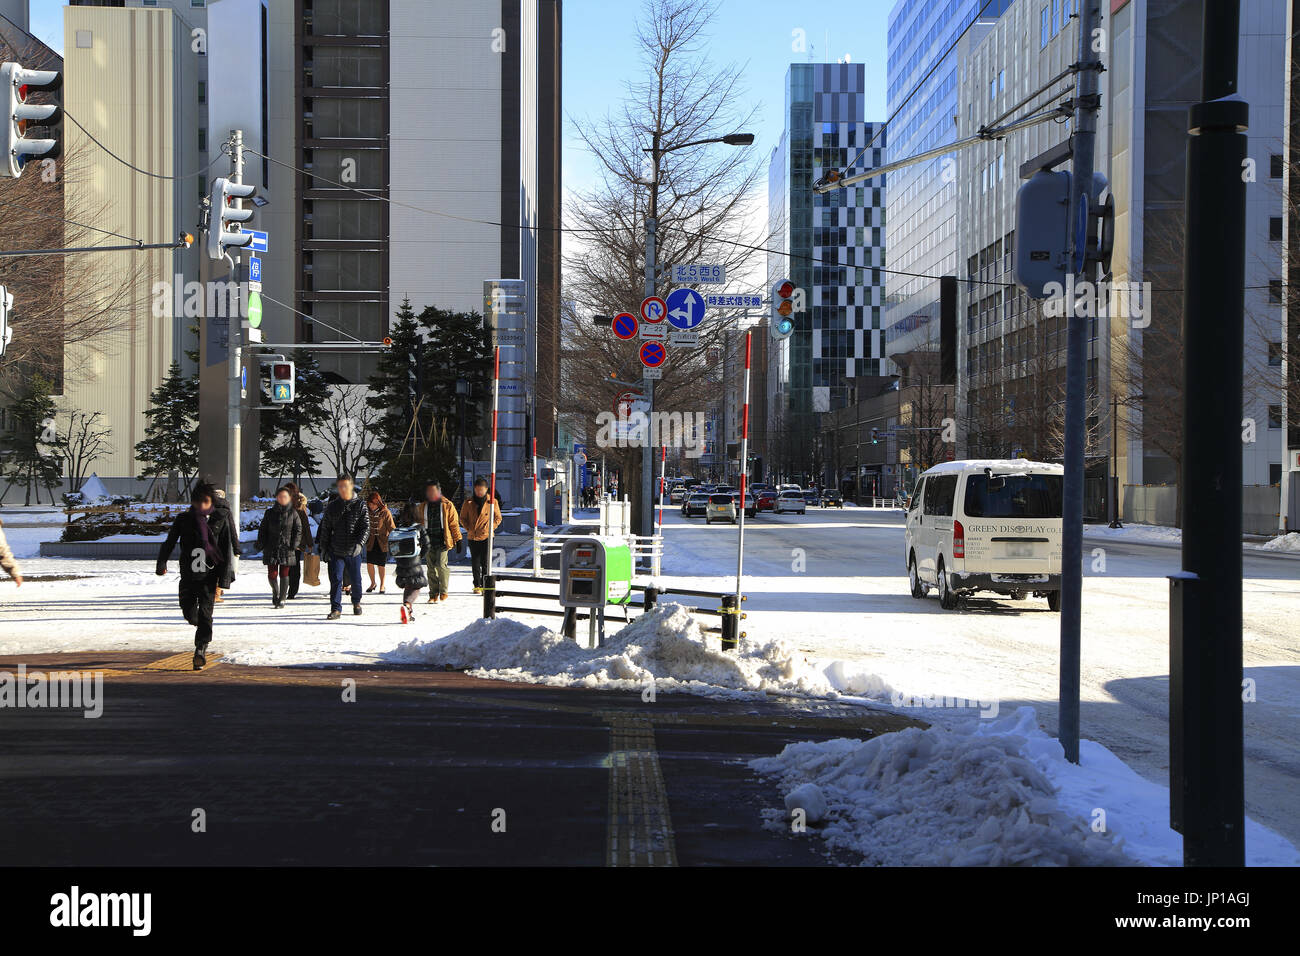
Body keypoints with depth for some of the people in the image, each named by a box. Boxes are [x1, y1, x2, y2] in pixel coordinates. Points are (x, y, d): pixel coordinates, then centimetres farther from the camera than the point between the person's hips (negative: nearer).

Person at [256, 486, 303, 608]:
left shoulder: (293, 513, 3)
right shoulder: (270, 513, 6)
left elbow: (298, 529, 4)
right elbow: (263, 530, 10)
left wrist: (294, 544, -6)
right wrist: (261, 544, 1)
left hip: (287, 549, -1)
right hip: (271, 548, 1)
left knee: (284, 574, -1)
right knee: (272, 574, -2)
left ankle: (281, 598, 10)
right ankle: (275, 592, 27)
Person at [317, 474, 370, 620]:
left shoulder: (360, 505, 0)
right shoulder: (332, 507, 6)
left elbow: (366, 527, -6)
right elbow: (325, 529, 11)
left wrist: (359, 543, -20)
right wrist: (323, 547, 6)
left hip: (354, 552, -1)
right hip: (336, 551, 1)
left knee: (356, 579, 10)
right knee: (336, 579, -8)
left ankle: (356, 602, 35)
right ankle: (336, 609, -5)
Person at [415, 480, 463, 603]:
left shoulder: (447, 505, 3)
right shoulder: (423, 507, 12)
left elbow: (454, 523, 5)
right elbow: (420, 523, 19)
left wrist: (458, 539, 3)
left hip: (442, 541, -4)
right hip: (428, 541, 4)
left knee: (441, 564, -15)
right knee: (431, 568, 4)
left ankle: (443, 591, 0)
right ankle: (433, 594, 11)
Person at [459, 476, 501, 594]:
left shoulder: (492, 502, -1)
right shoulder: (468, 502, 2)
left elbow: (498, 518, 7)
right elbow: (463, 518, 12)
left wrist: (490, 528, -6)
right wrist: (469, 528, -2)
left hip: (486, 536, -2)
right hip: (473, 537, 2)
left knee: (485, 562, -3)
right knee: (475, 562, 4)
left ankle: (485, 585, 5)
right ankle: (477, 585, 13)